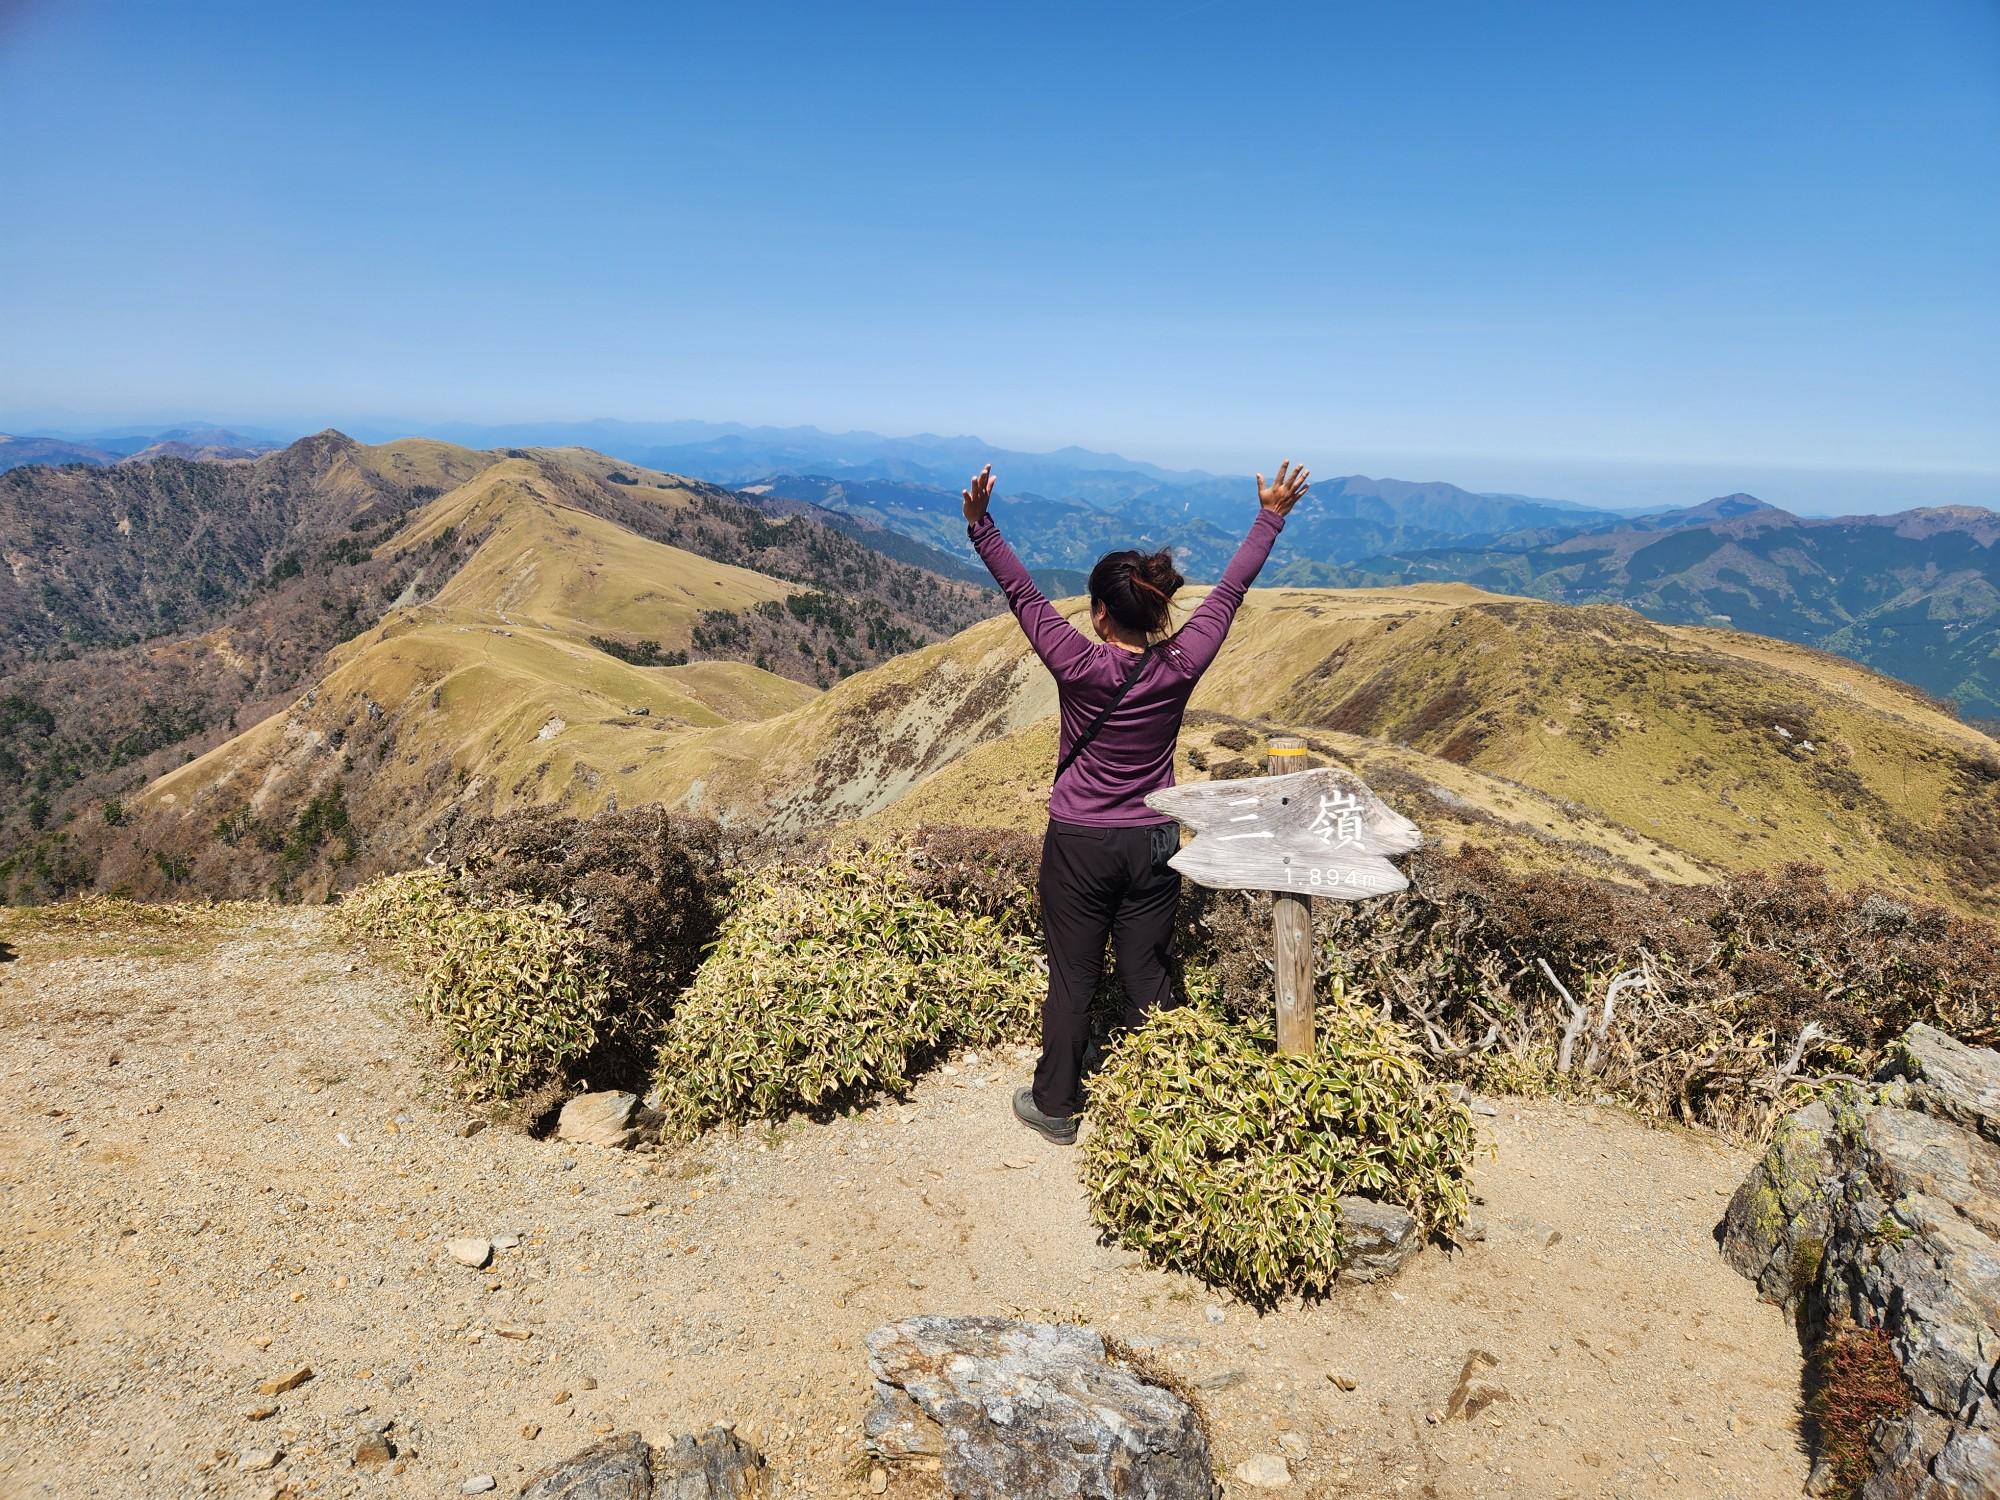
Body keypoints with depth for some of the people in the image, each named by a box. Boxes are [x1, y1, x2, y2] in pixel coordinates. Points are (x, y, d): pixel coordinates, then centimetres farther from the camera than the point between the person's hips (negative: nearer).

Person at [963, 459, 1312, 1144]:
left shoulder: (1079, 667, -20)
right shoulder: (1181, 668, -11)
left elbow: (1022, 594, -14)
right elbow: (1229, 591, 0)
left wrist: (980, 524, -8)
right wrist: (1270, 518, 12)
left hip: (1079, 844, -3)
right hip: (1154, 844, 3)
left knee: (1072, 977, 9)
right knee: (1147, 974, 14)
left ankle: (1054, 1106, 23)